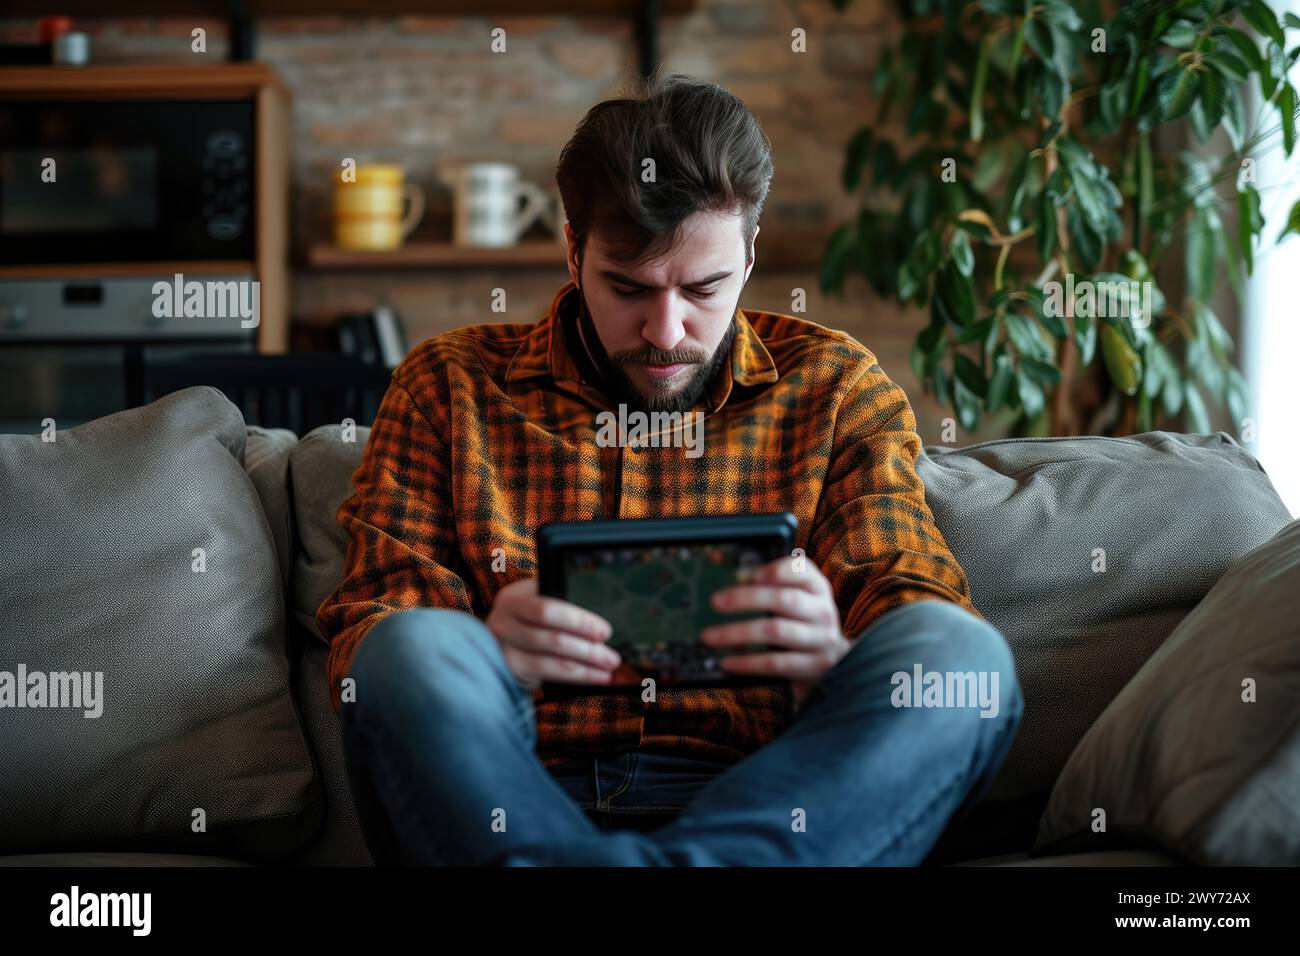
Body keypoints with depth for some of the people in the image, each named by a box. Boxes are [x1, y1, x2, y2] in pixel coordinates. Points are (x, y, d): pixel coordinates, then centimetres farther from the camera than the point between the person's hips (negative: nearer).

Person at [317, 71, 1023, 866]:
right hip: (513, 793, -1)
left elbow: (934, 650, 8)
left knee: (964, 653, -28)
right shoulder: (451, 385, 15)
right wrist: (482, 651, -17)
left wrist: (830, 658, -18)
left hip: (757, 803, 2)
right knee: (414, 649, -32)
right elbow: (369, 627, 8)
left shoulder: (837, 388, 16)